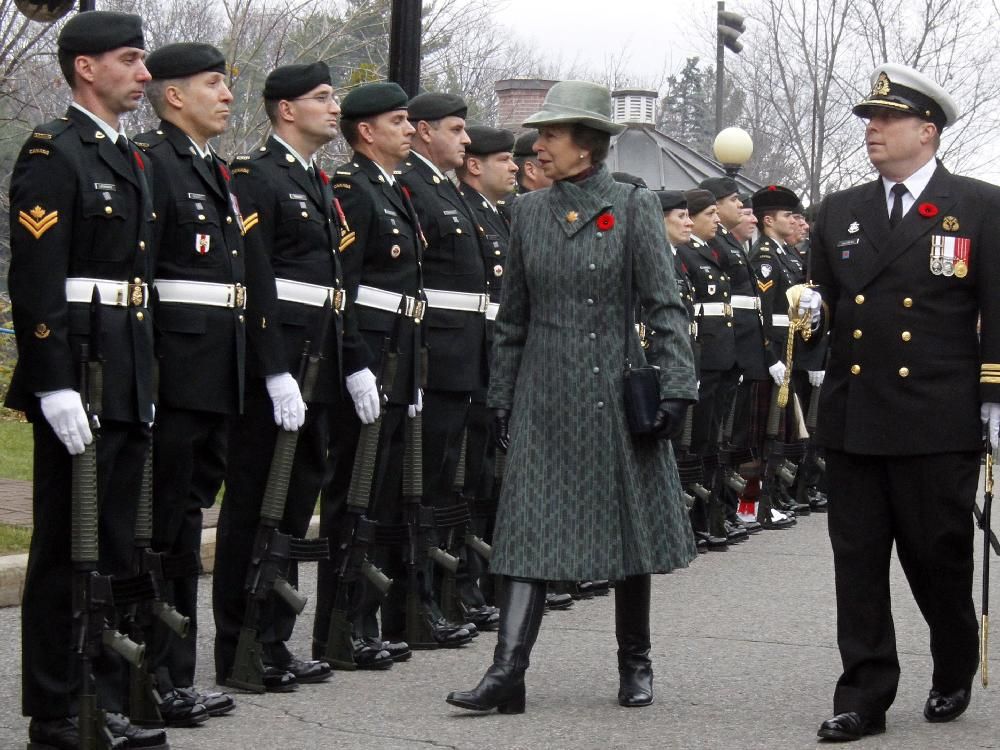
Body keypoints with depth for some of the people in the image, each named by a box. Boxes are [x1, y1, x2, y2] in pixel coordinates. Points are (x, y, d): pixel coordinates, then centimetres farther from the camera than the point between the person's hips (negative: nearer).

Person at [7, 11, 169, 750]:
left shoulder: (131, 159, 18)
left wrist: (147, 381, 17)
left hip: (130, 382, 8)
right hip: (79, 377, -8)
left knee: (116, 548, 12)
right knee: (66, 548, -2)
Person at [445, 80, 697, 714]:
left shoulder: (635, 206, -2)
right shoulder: (529, 212, 9)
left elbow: (666, 306, -4)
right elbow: (513, 318, 14)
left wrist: (675, 386, -12)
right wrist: (502, 399, 12)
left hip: (615, 392, -3)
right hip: (544, 397, 3)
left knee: (629, 526, 7)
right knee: (530, 528, -5)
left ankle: (636, 664, 21)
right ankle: (508, 673, -9)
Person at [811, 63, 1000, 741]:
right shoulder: (841, 211, 13)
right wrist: (810, 307, -4)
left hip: (939, 422, -4)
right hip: (854, 417, 4)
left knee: (938, 557, 5)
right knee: (858, 560, 3)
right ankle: (865, 697, 9)